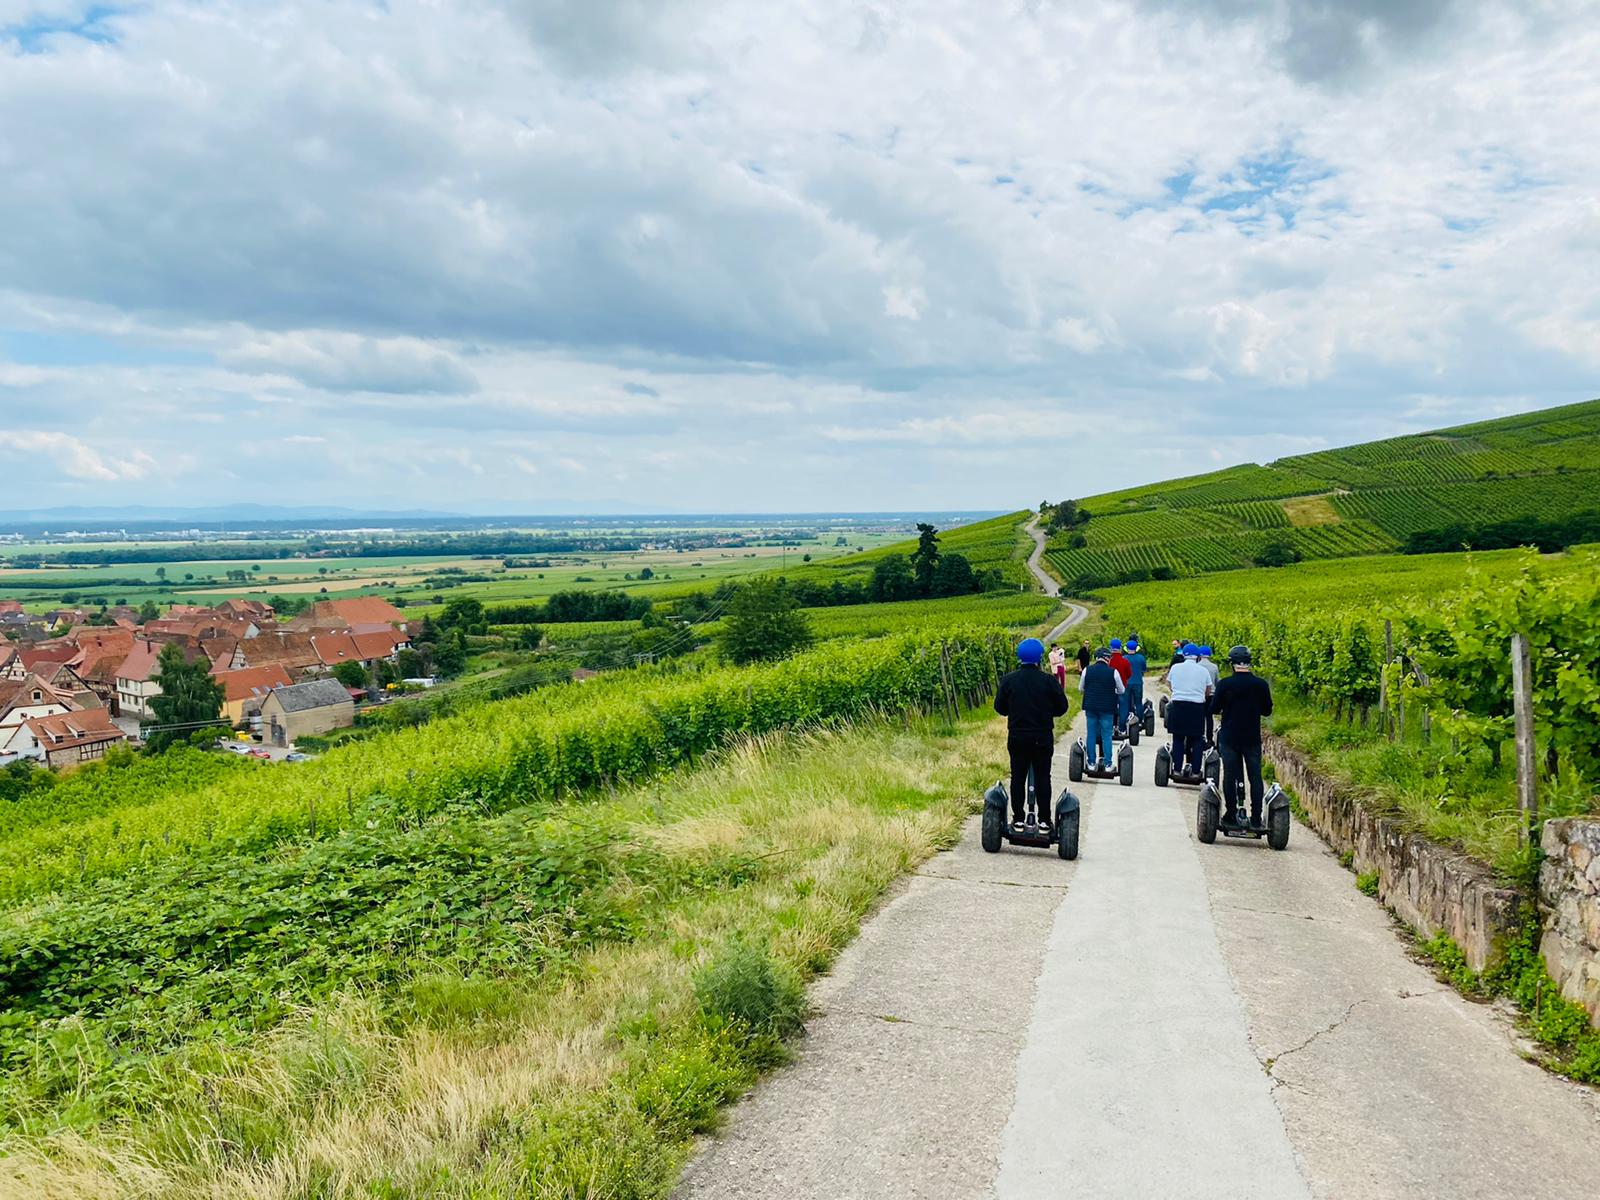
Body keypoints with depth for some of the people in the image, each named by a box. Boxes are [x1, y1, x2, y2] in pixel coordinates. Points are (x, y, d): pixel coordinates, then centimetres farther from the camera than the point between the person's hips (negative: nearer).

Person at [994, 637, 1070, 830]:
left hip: (1017, 737, 1)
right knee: (1042, 778, 7)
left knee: (1018, 777, 9)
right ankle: (1044, 820, 8)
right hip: (1043, 737, -1)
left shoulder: (1008, 680, -4)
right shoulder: (1049, 681, -8)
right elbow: (1062, 707, -1)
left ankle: (1018, 818, 11)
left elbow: (999, 707, 1)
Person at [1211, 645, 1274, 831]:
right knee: (1255, 777, 7)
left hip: (1229, 737, -1)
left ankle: (1231, 816, 7)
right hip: (1253, 738, 1)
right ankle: (1256, 819, 5)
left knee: (1230, 776, 6)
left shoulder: (1224, 684, -10)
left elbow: (1214, 709, -5)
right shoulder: (1261, 684, -4)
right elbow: (1267, 711, 5)